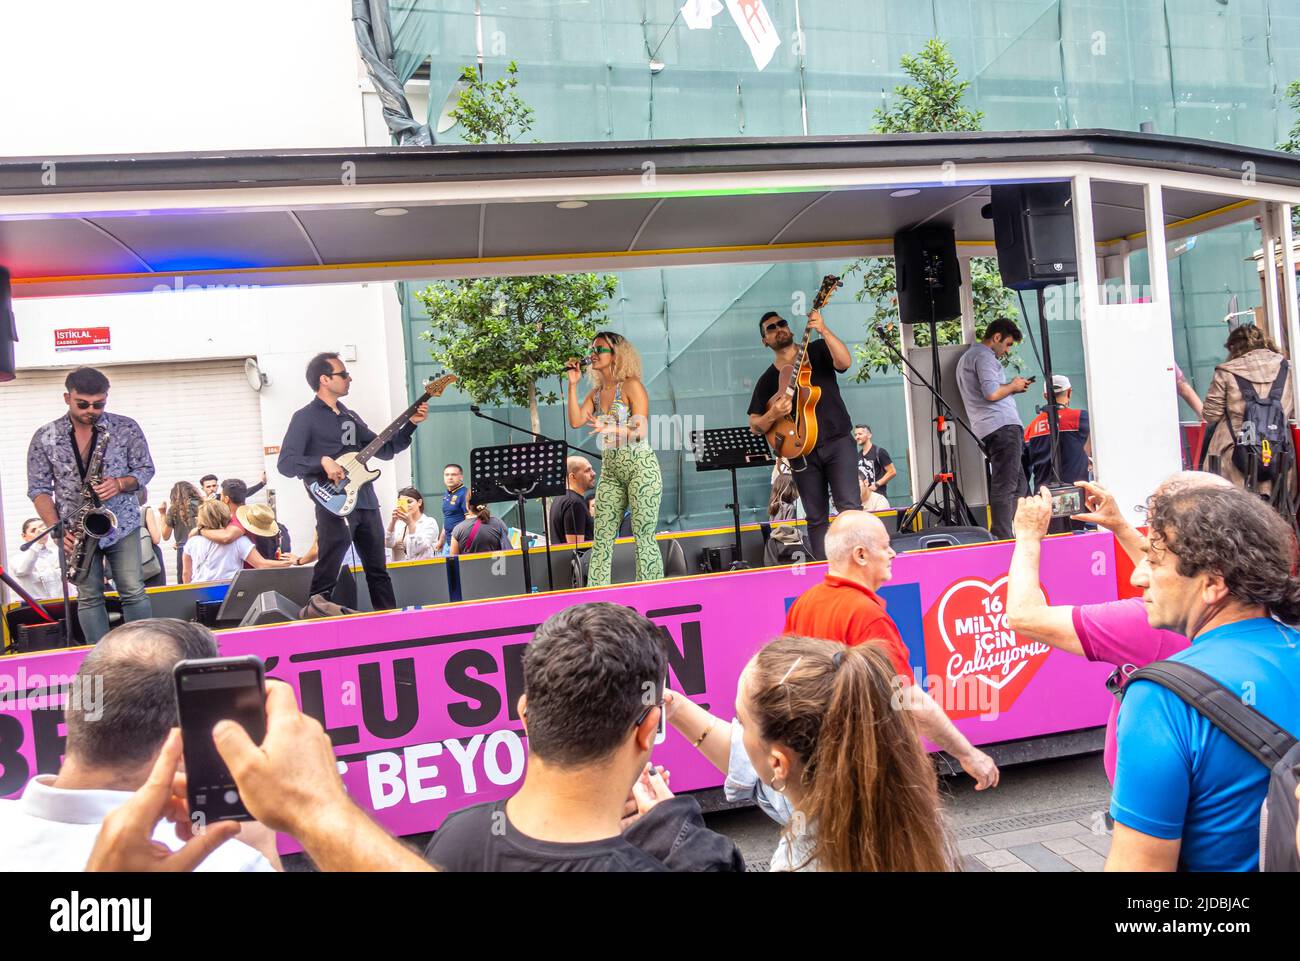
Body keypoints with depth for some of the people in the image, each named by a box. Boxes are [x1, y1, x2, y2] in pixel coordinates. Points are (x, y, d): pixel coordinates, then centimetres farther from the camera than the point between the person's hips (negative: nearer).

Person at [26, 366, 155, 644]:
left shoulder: (126, 428, -3)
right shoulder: (44, 437, -2)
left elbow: (146, 469, 4)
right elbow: (39, 489, 1)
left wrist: (120, 483, -17)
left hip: (122, 525, -1)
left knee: (133, 592, -5)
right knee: (89, 597, 3)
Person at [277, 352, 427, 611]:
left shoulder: (350, 416, 18)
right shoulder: (305, 417, -4)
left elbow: (385, 450, 19)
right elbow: (285, 463, -11)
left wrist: (411, 423, 11)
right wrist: (322, 461, -24)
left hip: (367, 504, 7)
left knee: (378, 571, 12)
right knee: (326, 578, -7)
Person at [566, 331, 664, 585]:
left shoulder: (631, 385, -5)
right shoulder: (596, 392, 14)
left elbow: (640, 431, -13)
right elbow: (576, 420, 0)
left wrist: (607, 428, -27)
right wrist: (573, 384, 1)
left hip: (640, 466, -7)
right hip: (610, 470, 7)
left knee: (643, 535, -5)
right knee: (601, 537, 2)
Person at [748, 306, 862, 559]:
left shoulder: (817, 350, 5)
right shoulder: (767, 380, 9)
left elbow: (845, 362, -17)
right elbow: (754, 426, 7)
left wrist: (823, 330, -28)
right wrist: (772, 415, -15)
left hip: (838, 442, -2)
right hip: (802, 452, 3)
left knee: (850, 507, -16)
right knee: (816, 518, 5)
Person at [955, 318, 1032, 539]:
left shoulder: (968, 356, 27)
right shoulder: (984, 356, -5)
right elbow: (992, 393, -18)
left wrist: (1011, 386, 23)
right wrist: (1013, 386, 0)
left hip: (989, 429, 10)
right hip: (1002, 425, -10)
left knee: (1017, 482, 14)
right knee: (1005, 487, -13)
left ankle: (999, 536, 11)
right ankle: (1003, 540, -16)